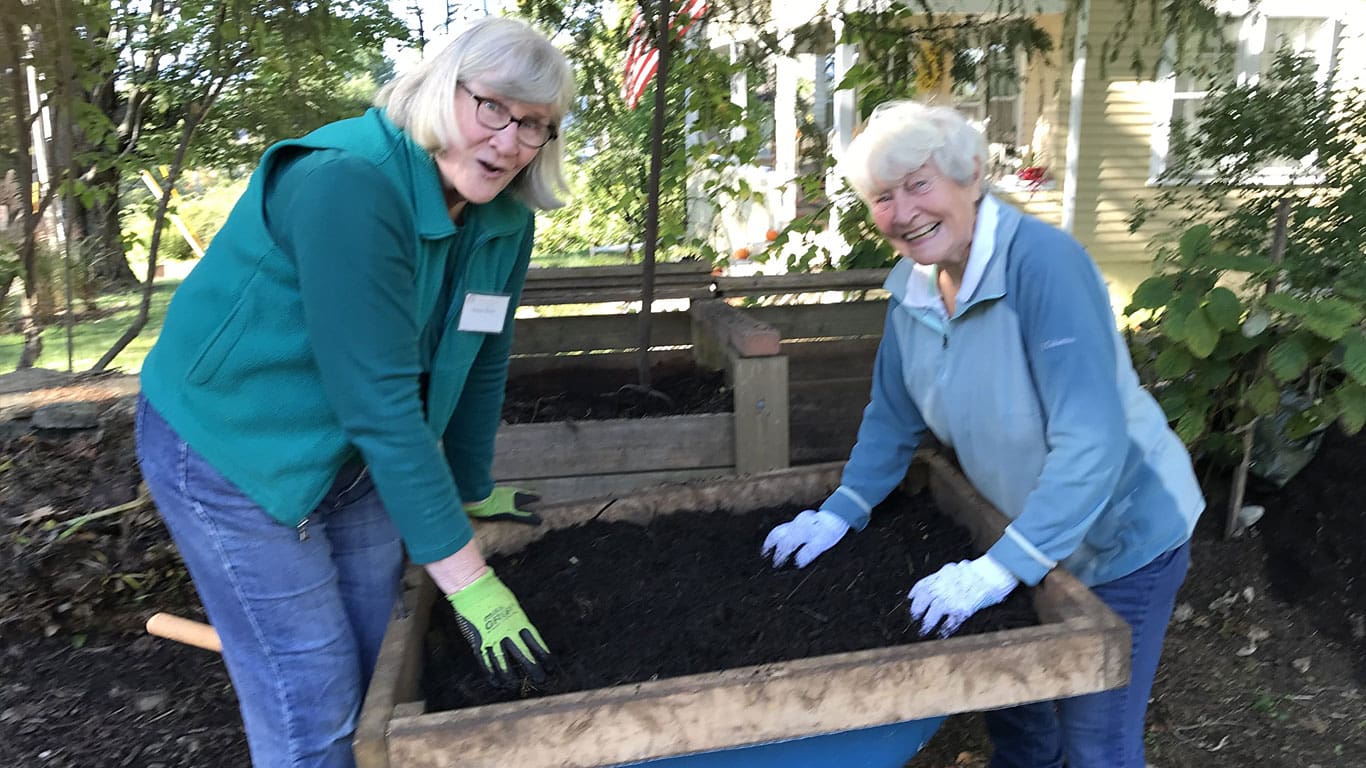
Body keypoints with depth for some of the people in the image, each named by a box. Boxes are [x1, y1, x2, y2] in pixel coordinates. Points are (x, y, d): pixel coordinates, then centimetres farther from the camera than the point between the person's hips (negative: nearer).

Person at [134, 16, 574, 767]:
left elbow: (480, 364, 6)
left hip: (352, 455, 7)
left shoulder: (505, 217, -5)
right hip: (230, 446, -7)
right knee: (313, 707, -1)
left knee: (382, 668, 14)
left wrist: (470, 490, 15)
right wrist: (466, 577, -29)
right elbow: (379, 400, -32)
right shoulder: (349, 184, -29)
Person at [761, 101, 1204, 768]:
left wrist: (999, 568, -35)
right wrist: (837, 515, -4)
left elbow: (1092, 440, -34)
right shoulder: (910, 285, -6)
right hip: (1023, 532, 7)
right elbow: (893, 417, 5)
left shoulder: (1042, 261, -29)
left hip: (1121, 535, -6)